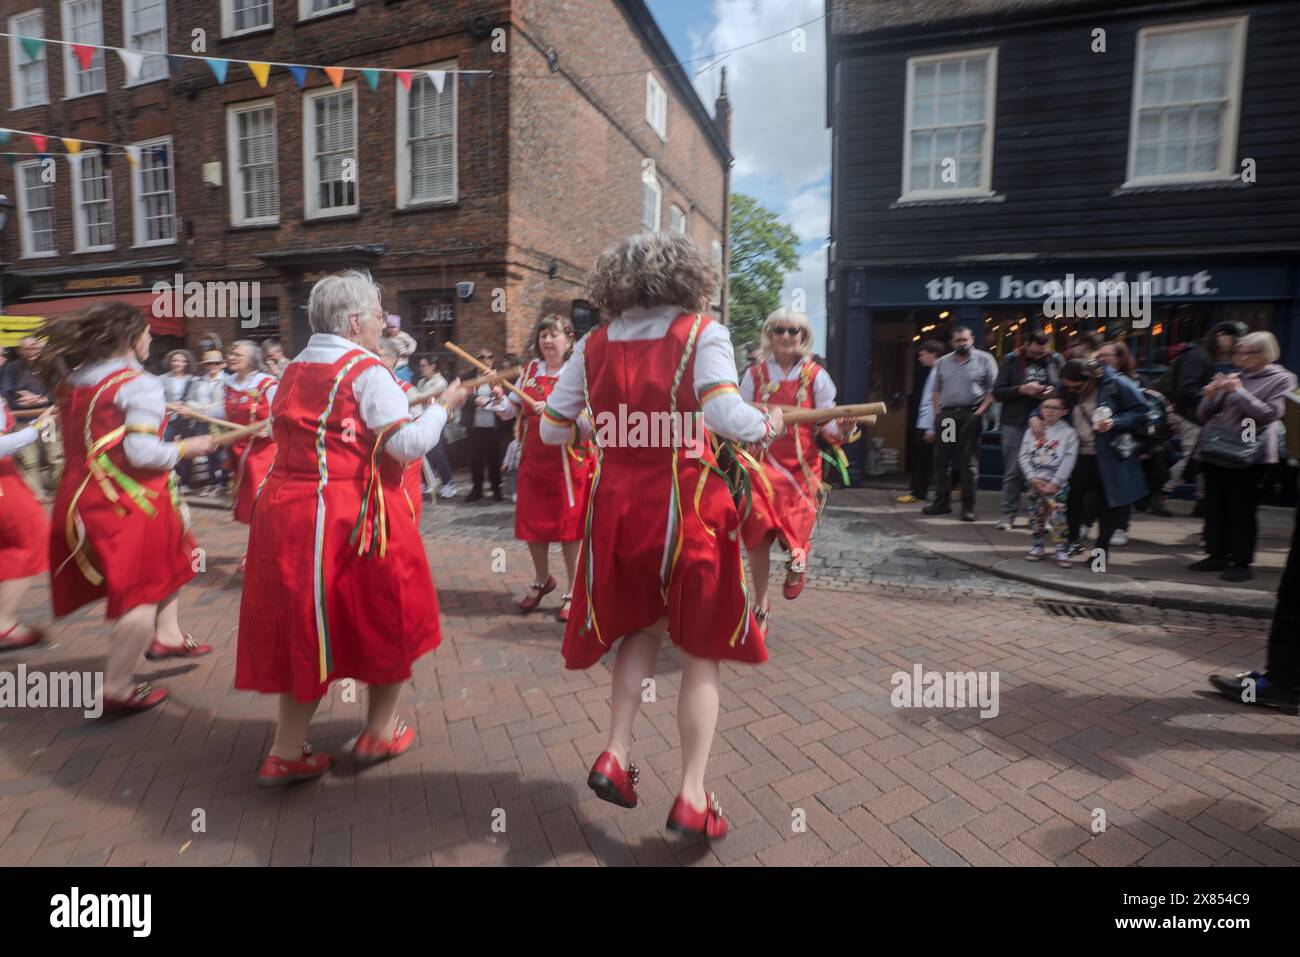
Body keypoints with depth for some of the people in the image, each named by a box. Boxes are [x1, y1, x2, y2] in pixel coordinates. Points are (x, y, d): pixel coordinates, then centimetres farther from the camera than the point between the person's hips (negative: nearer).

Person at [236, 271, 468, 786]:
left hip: (286, 507, 7)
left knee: (309, 623, 16)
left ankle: (286, 753, 22)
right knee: (385, 615, 12)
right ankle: (380, 732, 26)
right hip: (352, 515, -7)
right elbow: (409, 445, -17)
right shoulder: (367, 371, -11)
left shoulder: (293, 370, 13)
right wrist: (443, 405, -1)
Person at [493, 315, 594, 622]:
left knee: (569, 526, 2)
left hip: (568, 459, -5)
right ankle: (541, 580, 35)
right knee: (532, 522, 12)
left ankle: (572, 592, 17)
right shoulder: (530, 371, 9)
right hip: (534, 457, 5)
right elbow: (509, 411, 13)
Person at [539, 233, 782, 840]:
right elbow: (727, 416, -21)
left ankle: (615, 755, 19)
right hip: (683, 505, -4)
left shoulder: (593, 344, 5)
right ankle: (692, 797, 16)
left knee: (643, 629, 26)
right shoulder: (701, 334, -6)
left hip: (614, 505, 4)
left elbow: (552, 431, 8)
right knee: (701, 650, 12)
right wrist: (768, 426, -1)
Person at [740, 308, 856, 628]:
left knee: (796, 530, -3)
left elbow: (828, 424, -1)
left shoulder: (816, 376, 3)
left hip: (801, 466, 0)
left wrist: (843, 428, -22)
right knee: (758, 535, -3)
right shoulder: (755, 374, 6)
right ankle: (760, 606, 15)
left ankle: (798, 556, 38)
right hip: (762, 464, 1)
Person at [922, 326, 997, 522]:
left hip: (970, 415, -4)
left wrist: (981, 410, -12)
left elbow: (993, 389, -2)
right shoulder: (943, 362, 14)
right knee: (941, 459, 5)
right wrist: (938, 411, 5)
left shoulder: (984, 360, 2)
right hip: (946, 415, 4)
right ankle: (942, 501, 15)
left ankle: (968, 506, 4)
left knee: (969, 462, -2)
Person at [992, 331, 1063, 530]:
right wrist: (1021, 389, -15)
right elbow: (997, 392, -1)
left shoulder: (1056, 361, 7)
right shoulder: (1012, 360, 3)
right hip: (1015, 424, -1)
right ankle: (1008, 514, 10)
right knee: (1013, 471, 2)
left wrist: (1053, 392, -11)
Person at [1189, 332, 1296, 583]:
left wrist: (1239, 392, -15)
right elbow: (1203, 416, 13)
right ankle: (1217, 555, 17)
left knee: (1242, 510, -4)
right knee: (1215, 507, 7)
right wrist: (1210, 396, -6)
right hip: (1215, 452, 4)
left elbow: (1269, 414, -11)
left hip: (1248, 456, -4)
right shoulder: (1232, 377, 13)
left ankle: (1242, 562, 3)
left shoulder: (1281, 379, 3)